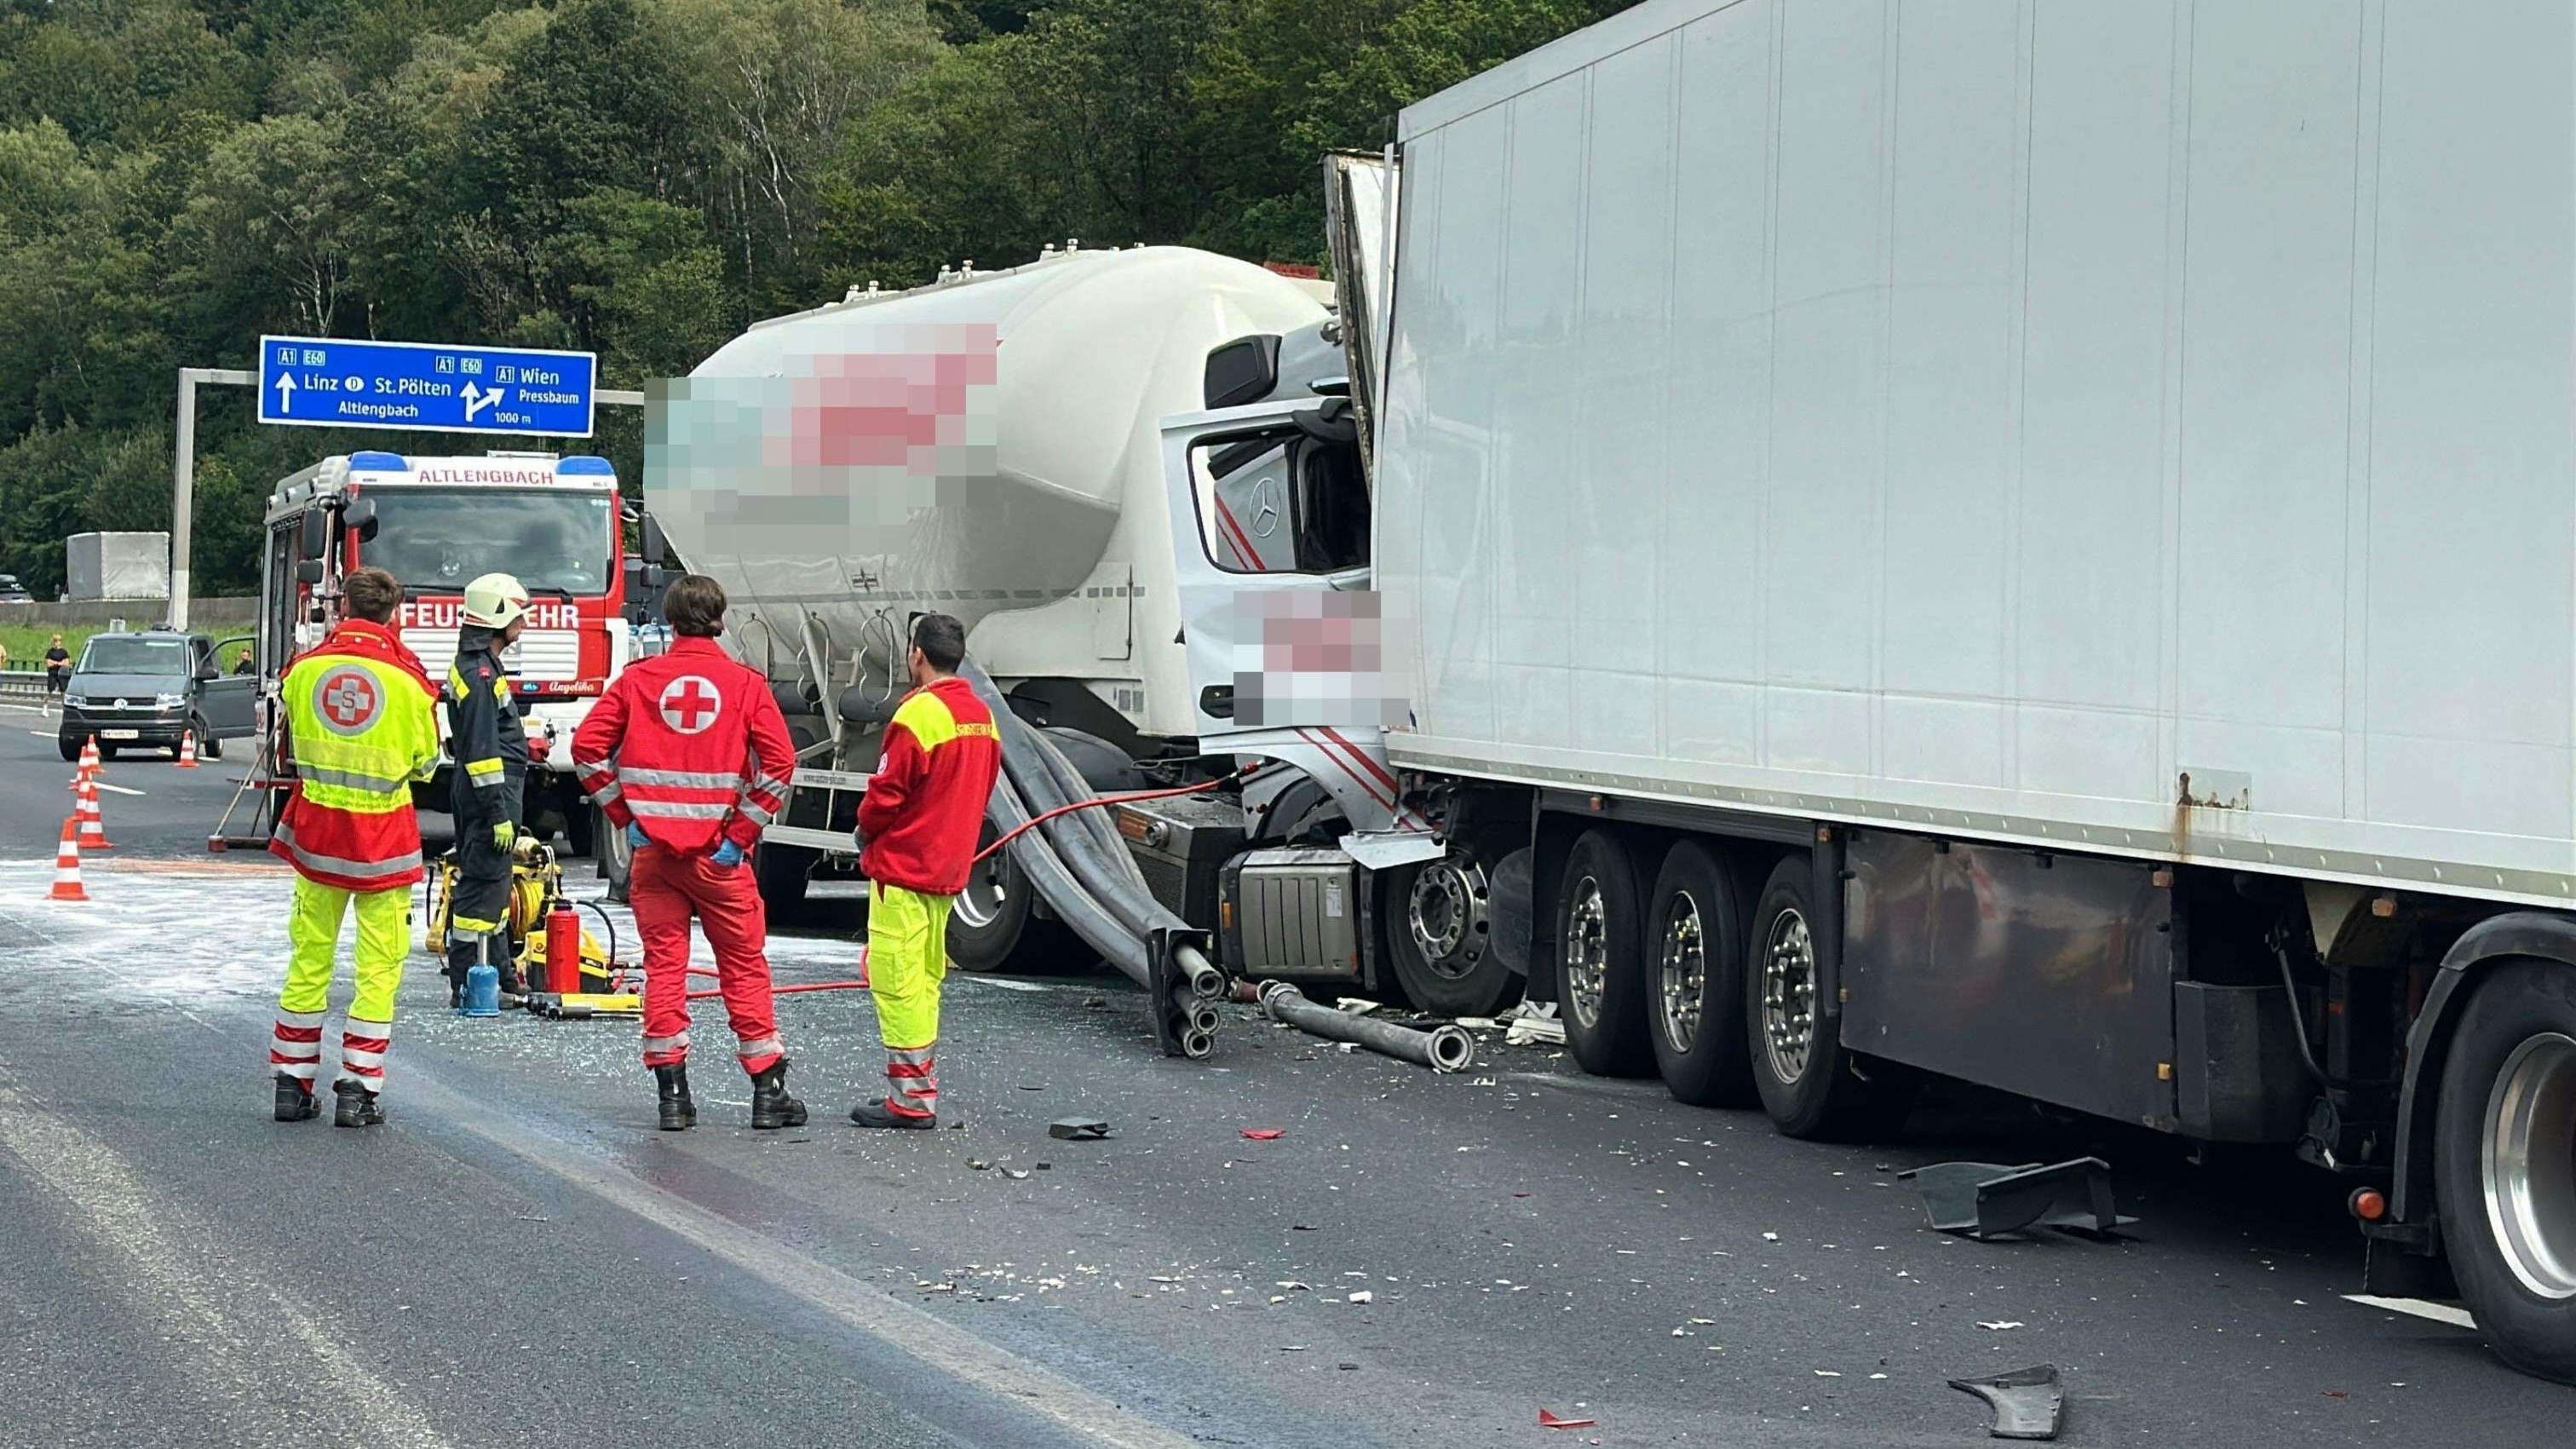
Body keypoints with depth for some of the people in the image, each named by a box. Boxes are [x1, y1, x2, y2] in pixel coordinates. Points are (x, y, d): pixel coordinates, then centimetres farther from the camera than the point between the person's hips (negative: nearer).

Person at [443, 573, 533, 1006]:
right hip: (489, 791, -11)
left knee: (492, 885, 15)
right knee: (482, 886, -8)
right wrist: (499, 812, -22)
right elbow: (482, 750, -22)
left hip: (484, 790, 11)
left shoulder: (478, 664, 16)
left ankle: (501, 977, 23)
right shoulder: (479, 673, -18)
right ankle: (466, 984, -7)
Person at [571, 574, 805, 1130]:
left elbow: (587, 747, -3)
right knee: (744, 966, 7)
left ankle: (672, 1093, 6)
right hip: (718, 853, -1)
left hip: (652, 849, 1)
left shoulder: (638, 679, 2)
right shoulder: (746, 684, -2)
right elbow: (779, 762, -10)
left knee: (663, 965, 7)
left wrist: (624, 816, 2)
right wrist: (741, 834, -5)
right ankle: (768, 1092, 9)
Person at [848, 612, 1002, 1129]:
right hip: (949, 869, 9)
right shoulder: (982, 716, 9)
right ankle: (920, 1090, 20)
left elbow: (886, 794, -16)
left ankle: (910, 1097, -7)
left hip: (903, 866, -9)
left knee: (897, 977, -5)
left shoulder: (918, 714, -17)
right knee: (926, 978, 15)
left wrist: (865, 833, 2)